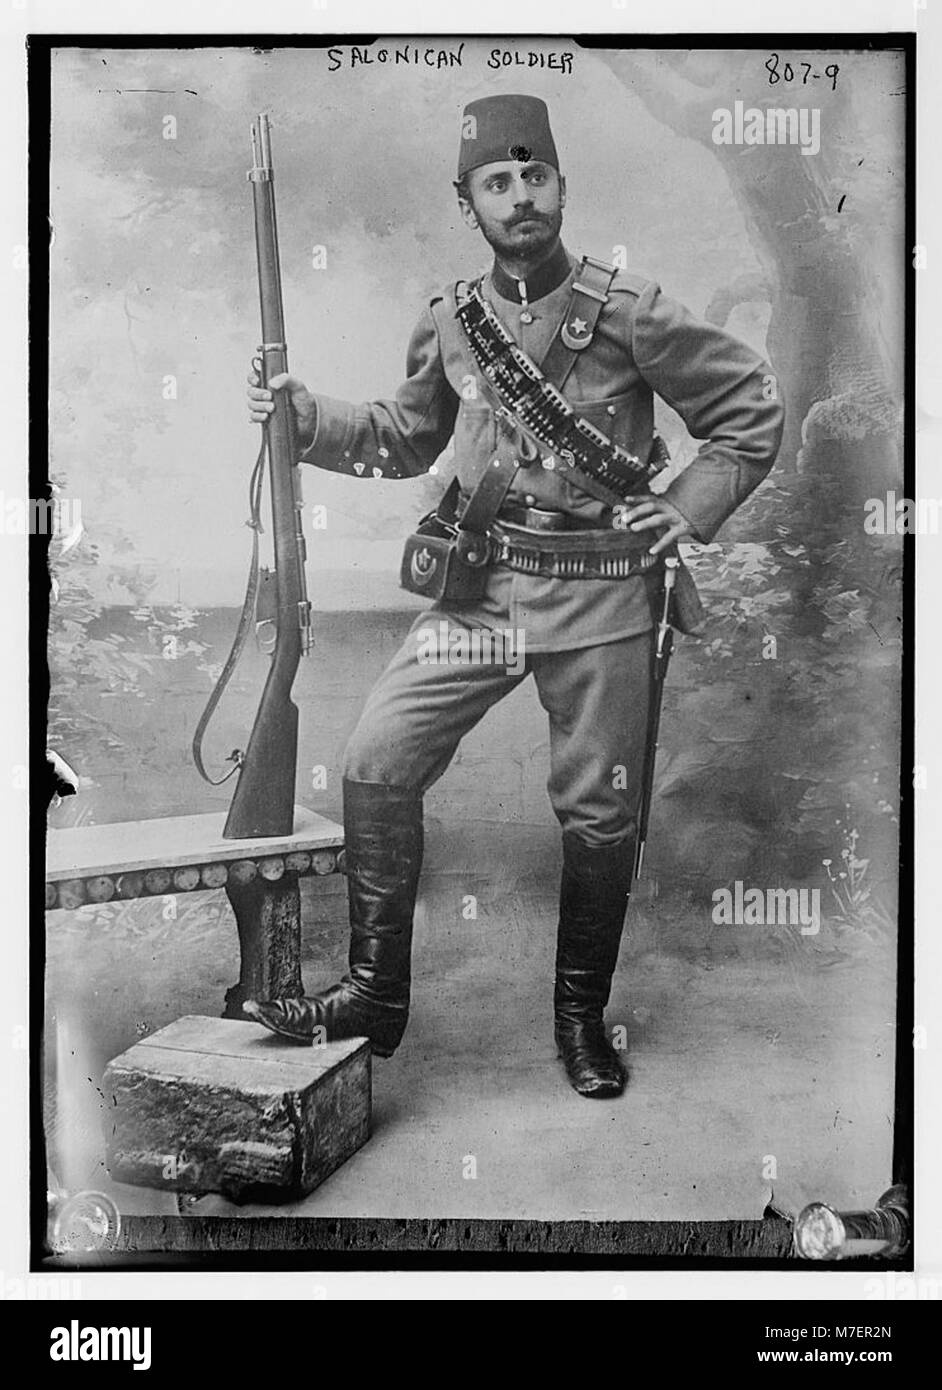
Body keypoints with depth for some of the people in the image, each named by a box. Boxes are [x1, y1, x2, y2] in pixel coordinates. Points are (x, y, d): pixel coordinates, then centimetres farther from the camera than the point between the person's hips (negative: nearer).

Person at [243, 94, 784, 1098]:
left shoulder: (630, 312, -3)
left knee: (600, 813, 6)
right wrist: (302, 415, 6)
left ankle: (582, 1016, 27)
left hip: (601, 595, -2)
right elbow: (403, 439, 19)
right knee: (377, 764, -8)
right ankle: (376, 994, 8)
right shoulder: (449, 320, 6)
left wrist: (690, 508, -6)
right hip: (481, 586, 3)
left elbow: (753, 412, 5)